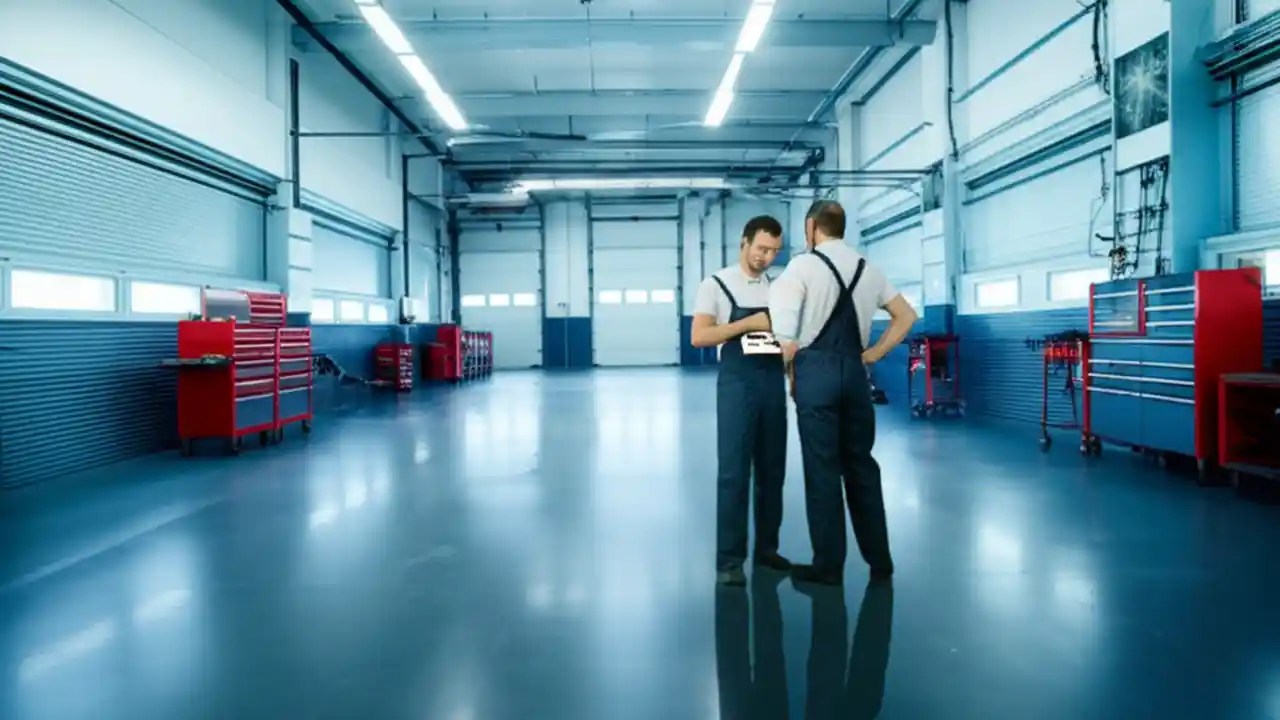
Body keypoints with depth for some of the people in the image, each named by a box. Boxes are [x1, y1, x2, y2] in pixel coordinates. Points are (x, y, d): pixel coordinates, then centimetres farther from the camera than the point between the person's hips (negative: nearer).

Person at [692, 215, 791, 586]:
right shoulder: (716, 285, -3)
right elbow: (699, 336, -11)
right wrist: (749, 324, -16)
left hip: (773, 384, 5)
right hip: (737, 385, -5)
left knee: (772, 471, 10)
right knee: (733, 472, -5)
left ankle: (766, 548, 22)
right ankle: (729, 558, 0)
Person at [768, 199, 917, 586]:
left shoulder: (804, 265, -5)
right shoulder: (868, 269, 12)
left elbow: (785, 329, -15)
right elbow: (906, 316, 19)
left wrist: (791, 371, -2)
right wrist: (871, 355, 15)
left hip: (816, 369, -5)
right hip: (855, 370, 5)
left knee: (822, 467, 1)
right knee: (861, 462, 14)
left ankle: (828, 565, 8)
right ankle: (879, 558, 22)